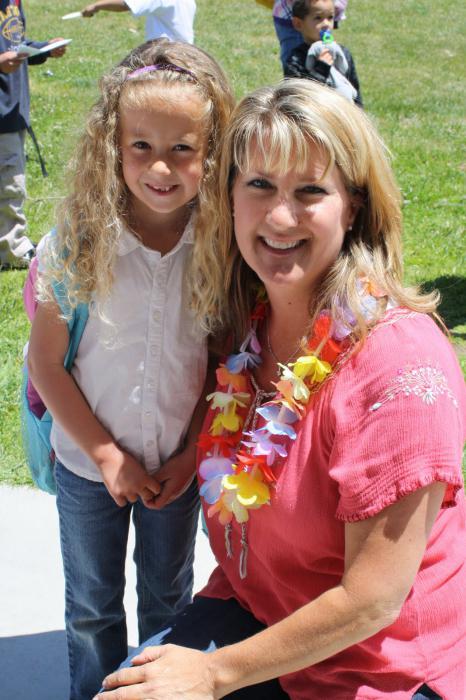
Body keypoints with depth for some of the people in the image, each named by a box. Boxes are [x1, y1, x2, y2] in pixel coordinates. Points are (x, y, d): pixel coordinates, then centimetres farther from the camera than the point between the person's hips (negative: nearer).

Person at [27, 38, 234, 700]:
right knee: (92, 607, 21)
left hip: (182, 465, 1)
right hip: (89, 465, 0)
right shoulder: (75, 243, -19)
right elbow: (45, 363, -13)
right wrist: (106, 454, -13)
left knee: (169, 600, 24)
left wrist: (193, 455, -9)